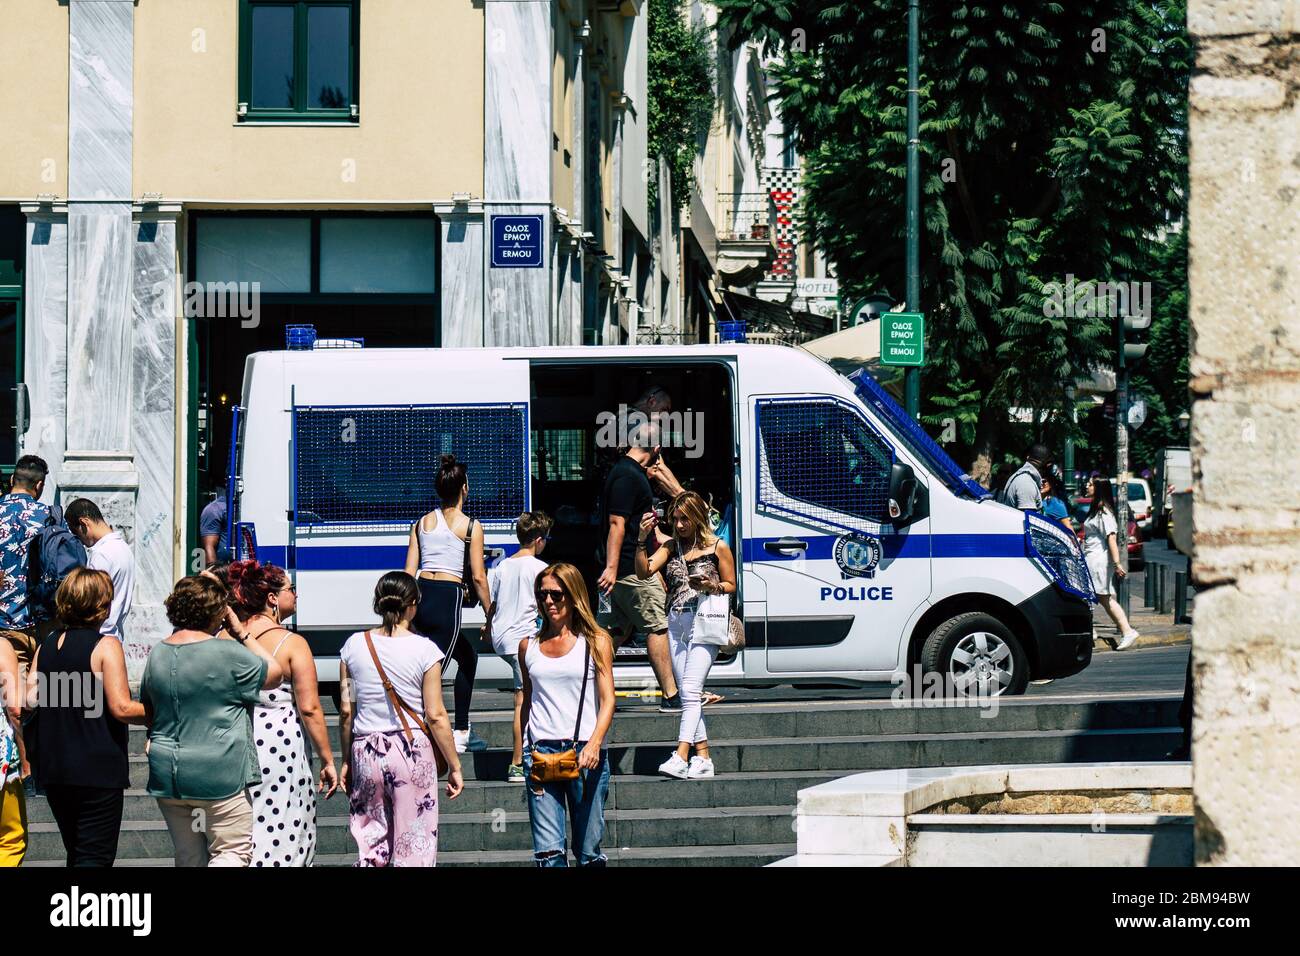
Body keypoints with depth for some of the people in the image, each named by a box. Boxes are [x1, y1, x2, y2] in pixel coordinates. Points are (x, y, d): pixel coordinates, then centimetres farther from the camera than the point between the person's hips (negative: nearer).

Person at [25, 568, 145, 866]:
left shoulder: (45, 646, 6)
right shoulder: (105, 646, -11)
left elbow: (30, 701, 6)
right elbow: (122, 709, -16)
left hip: (53, 771, 6)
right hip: (98, 769, -6)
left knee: (77, 855, 18)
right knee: (96, 857, -4)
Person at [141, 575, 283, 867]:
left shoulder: (157, 654, 6)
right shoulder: (227, 653, -14)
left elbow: (148, 714, 16)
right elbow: (275, 673, 1)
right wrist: (241, 633, 4)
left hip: (166, 775, 6)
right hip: (219, 775, -6)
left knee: (189, 857, 13)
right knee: (234, 851, 2)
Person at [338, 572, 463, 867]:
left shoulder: (355, 646, 2)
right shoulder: (424, 650, -7)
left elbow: (346, 711, 4)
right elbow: (436, 716, -7)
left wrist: (347, 760, 15)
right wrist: (454, 767, 1)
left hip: (366, 751, 3)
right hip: (413, 750, -3)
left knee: (371, 847, 10)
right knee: (414, 849, 3)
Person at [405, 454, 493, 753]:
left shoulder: (422, 522, 13)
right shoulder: (471, 526, -1)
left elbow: (409, 572, 10)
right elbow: (478, 577, -5)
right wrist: (491, 616, 4)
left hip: (419, 595, 6)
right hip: (447, 599, -6)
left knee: (468, 655, 26)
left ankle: (461, 733, 31)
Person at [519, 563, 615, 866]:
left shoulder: (596, 642, 5)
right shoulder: (529, 646, 13)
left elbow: (607, 701, -2)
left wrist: (594, 744, -18)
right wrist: (524, 754, 10)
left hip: (585, 753, -1)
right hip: (541, 751, 2)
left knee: (588, 851, 1)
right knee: (549, 852, -9)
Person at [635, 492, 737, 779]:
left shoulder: (717, 547, 0)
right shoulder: (672, 546, 11)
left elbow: (731, 586, 6)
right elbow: (644, 571, 0)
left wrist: (711, 586, -14)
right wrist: (642, 539, -12)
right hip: (676, 623, 6)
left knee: (690, 691, -18)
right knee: (688, 694, 6)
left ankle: (680, 757, -27)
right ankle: (703, 758, 11)